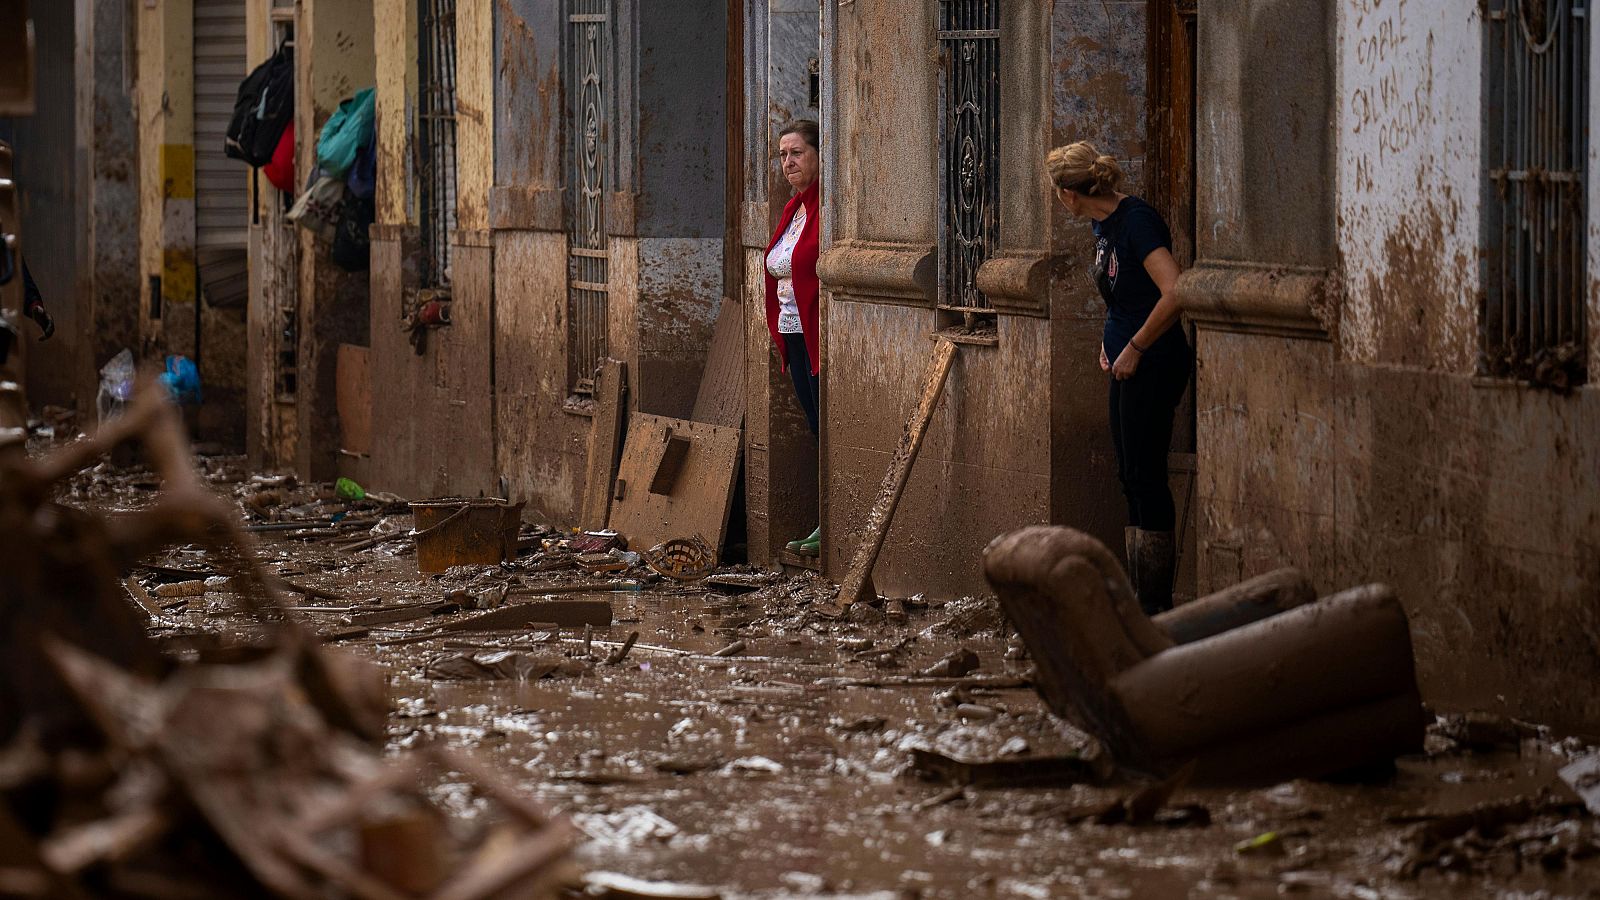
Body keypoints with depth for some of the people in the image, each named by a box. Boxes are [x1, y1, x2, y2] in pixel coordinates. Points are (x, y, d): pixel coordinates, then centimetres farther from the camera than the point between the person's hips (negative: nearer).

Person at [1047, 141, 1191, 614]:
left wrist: (1135, 348, -20)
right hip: (1128, 364, 10)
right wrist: (1109, 341, 13)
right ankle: (1138, 595, 19)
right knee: (1131, 477, 13)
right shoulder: (1103, 222, 9)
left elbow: (1174, 293, -30)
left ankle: (1156, 604, 0)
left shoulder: (1137, 220, -20)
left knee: (1146, 476, -6)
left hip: (1154, 363, -10)